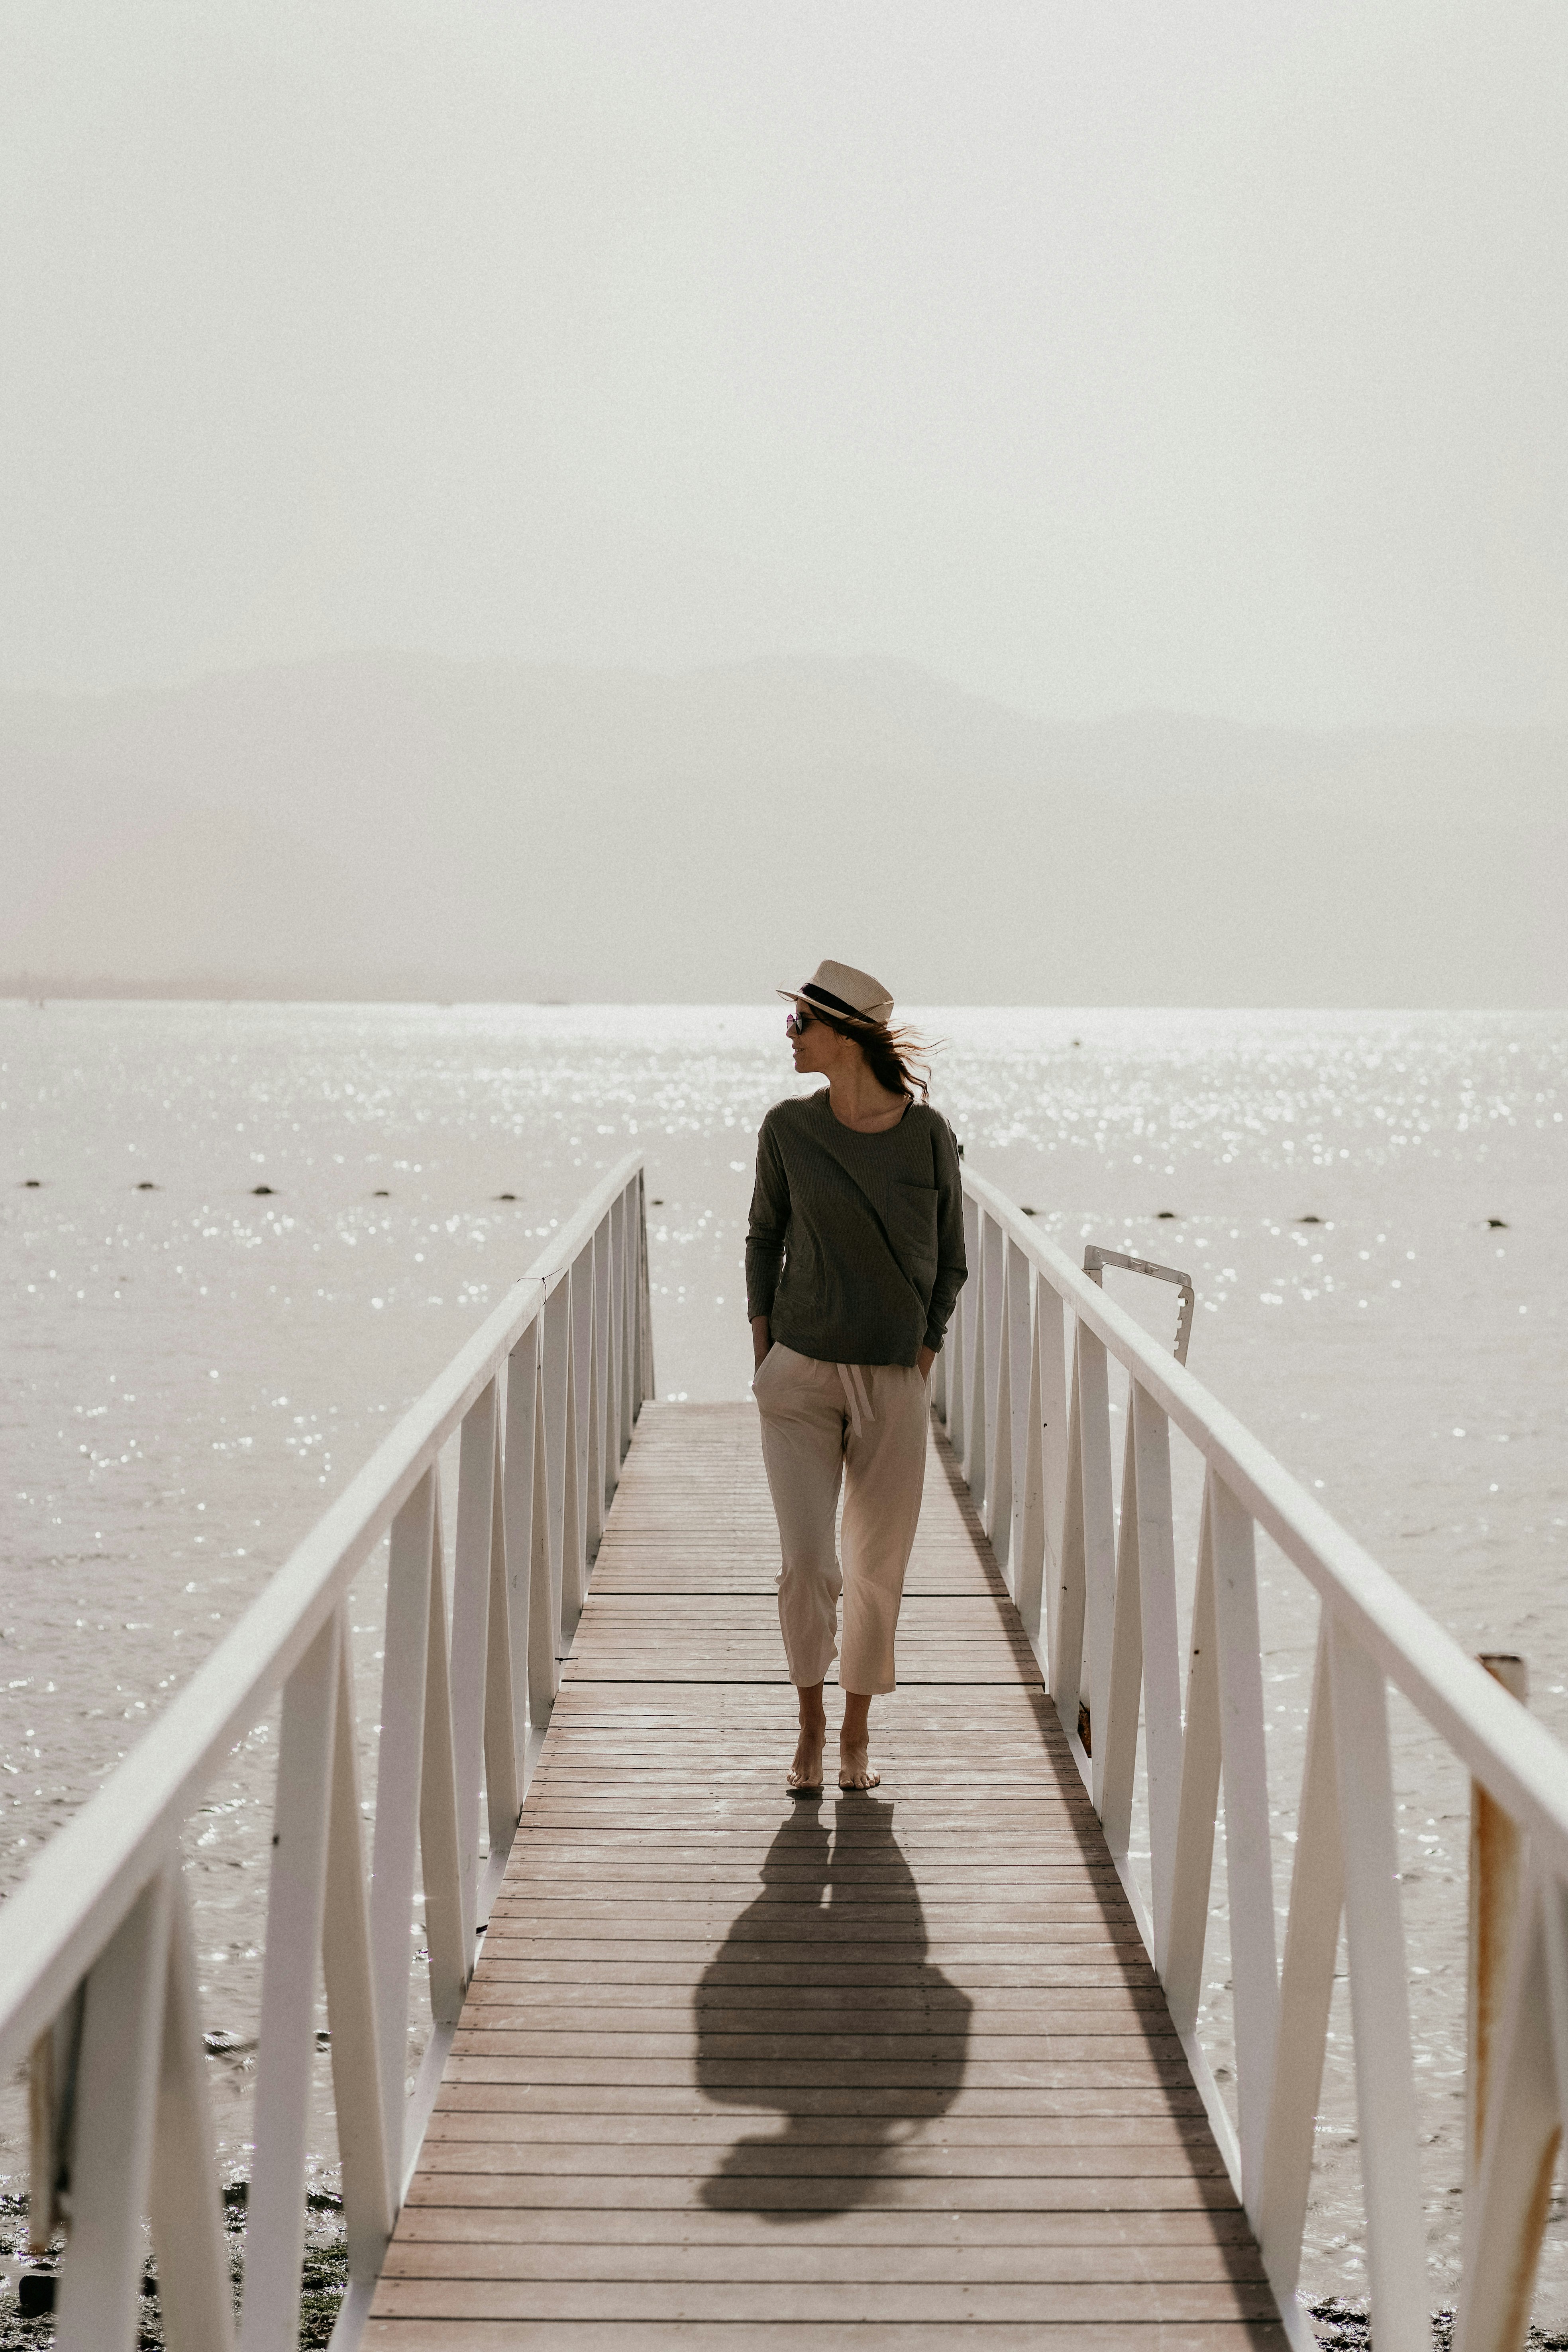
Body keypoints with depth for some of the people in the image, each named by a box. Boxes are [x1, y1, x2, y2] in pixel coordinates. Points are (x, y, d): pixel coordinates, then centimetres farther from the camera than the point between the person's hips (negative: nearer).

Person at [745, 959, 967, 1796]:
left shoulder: (927, 1134, -5)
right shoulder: (788, 1129, -2)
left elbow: (949, 1260, 5)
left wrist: (925, 1353, -2)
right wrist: (762, 1347, 4)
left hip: (893, 1382, 0)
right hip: (799, 1374, 0)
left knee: (878, 1570, 6)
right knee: (806, 1564, -8)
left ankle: (857, 1734, 24)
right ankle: (810, 1730, 11)